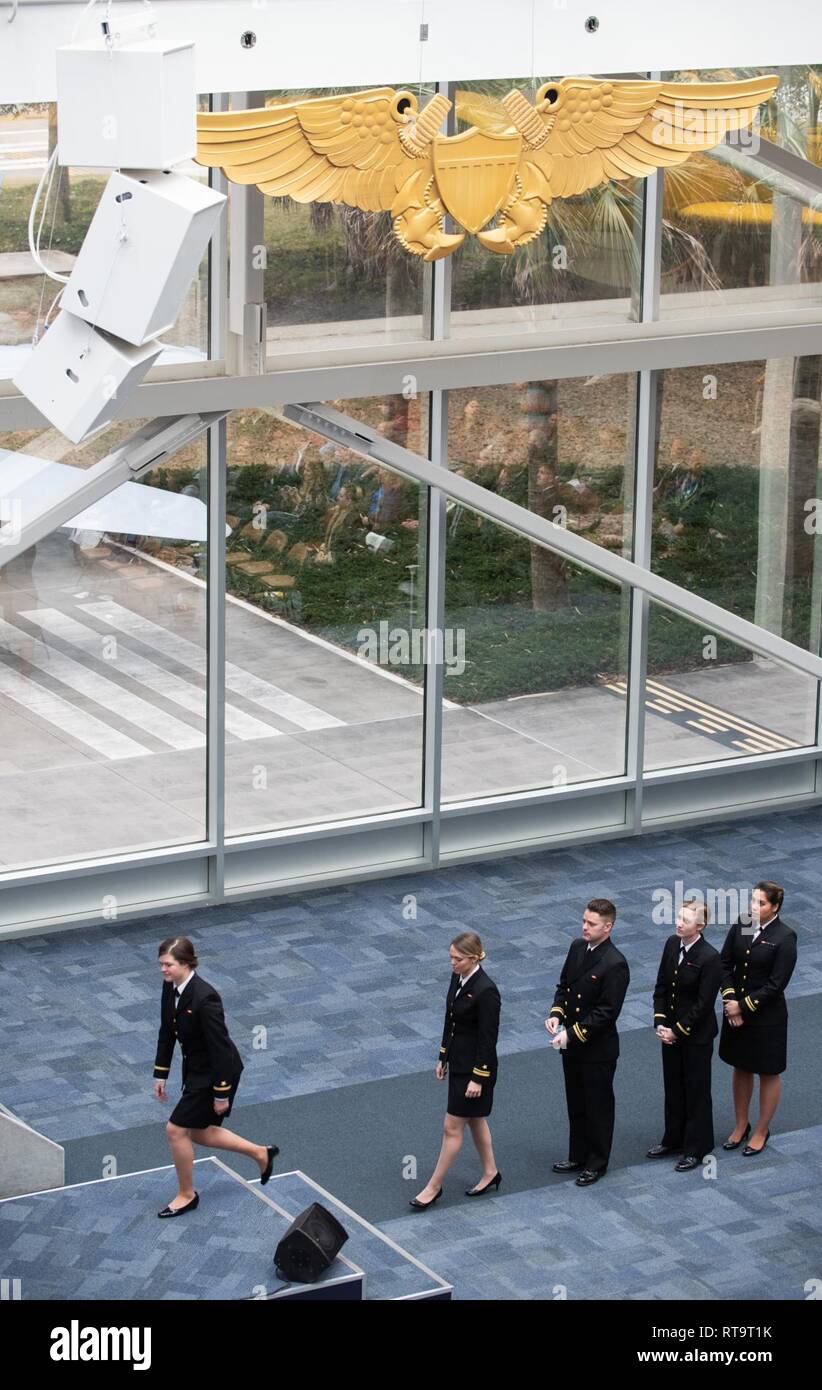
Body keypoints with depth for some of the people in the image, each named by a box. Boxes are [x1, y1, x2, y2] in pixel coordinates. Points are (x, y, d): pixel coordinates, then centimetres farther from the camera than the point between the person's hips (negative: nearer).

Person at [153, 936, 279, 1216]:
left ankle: (186, 1195, 19)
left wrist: (222, 1094, -20)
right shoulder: (170, 987, -6)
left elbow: (220, 1047, -25)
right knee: (199, 1132, 18)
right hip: (195, 1067, 9)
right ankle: (261, 1153, 36)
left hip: (218, 1071, -9)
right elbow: (166, 1032, 7)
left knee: (176, 1129, -1)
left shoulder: (204, 998, -31)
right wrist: (160, 1075, 10)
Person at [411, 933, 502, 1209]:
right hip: (458, 1060, 9)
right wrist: (443, 1058, 16)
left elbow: (488, 1038, -21)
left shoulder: (485, 991, -25)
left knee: (452, 1127, 0)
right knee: (474, 1119, 20)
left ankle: (434, 1187, 9)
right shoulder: (458, 977, 1)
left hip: (476, 1065, -9)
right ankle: (490, 1173, 35)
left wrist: (478, 1079, -18)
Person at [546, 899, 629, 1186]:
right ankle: (578, 1156, 35)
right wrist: (556, 1013, -7)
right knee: (576, 1104, 20)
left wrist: (572, 1033, -24)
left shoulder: (615, 964, -23)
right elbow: (564, 986, 11)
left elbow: (607, 1011, -23)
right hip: (572, 1044, 7)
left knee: (598, 1107, 9)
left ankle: (597, 1163, 23)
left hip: (598, 1048, -7)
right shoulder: (577, 947, 0)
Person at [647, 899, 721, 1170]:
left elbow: (704, 1003, -19)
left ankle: (696, 1148, 19)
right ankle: (674, 1140, 34)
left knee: (696, 1089, 7)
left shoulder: (709, 958, -23)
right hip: (671, 1030, 7)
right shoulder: (672, 944, -3)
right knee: (673, 1086, 18)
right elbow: (661, 987, 4)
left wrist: (678, 1030, -15)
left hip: (696, 1034, -7)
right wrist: (660, 1023, -5)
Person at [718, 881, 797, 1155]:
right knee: (741, 1069, 19)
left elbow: (776, 984, -18)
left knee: (768, 1074, 12)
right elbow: (725, 964, 0)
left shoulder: (784, 938, -19)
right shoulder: (740, 926, -5)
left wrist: (743, 1006, -17)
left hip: (767, 1016, -5)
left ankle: (761, 1131, 27)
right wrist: (730, 998, -12)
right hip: (736, 1010, 5)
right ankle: (741, 1125, 36)